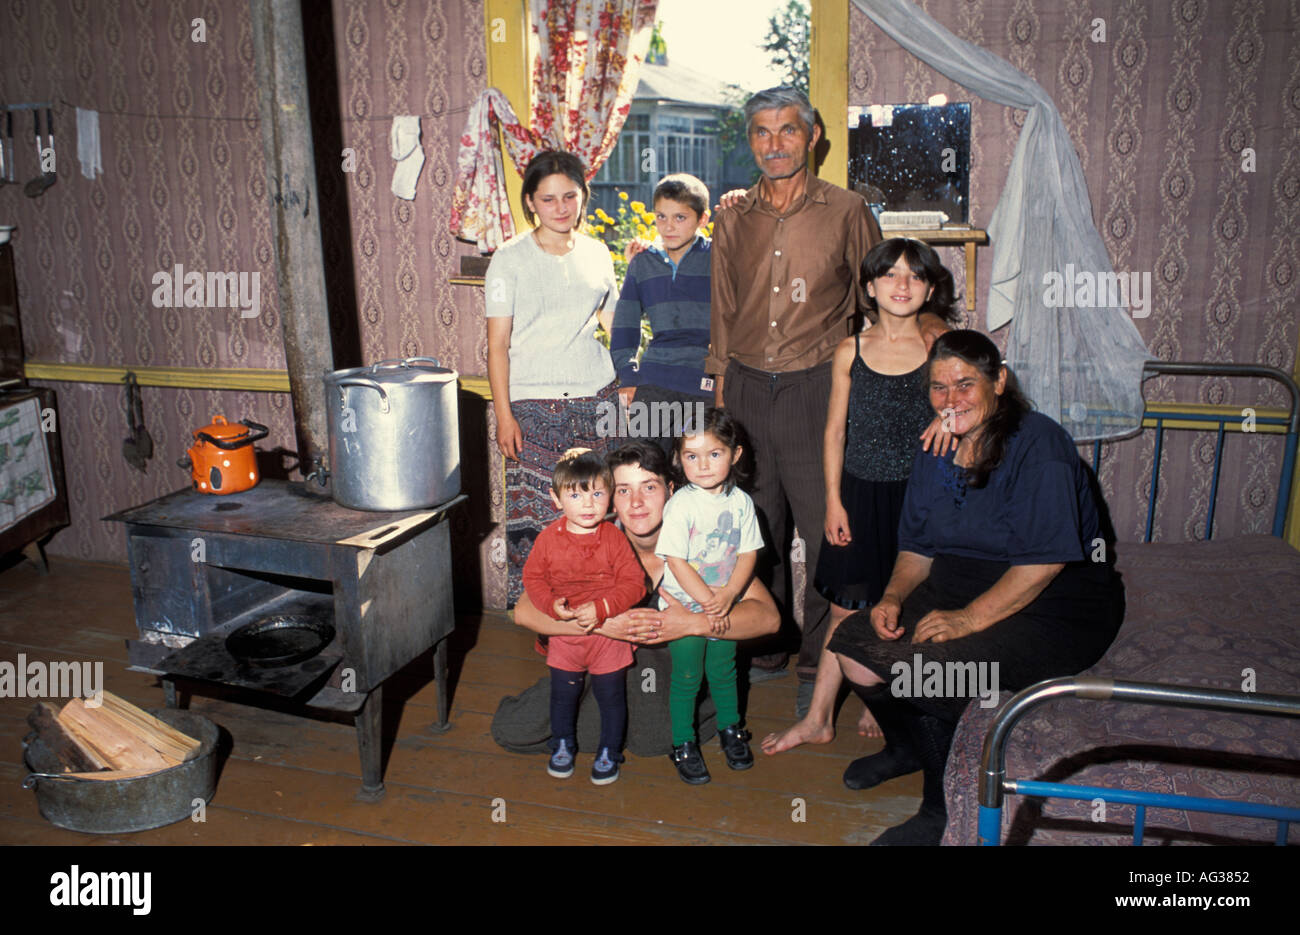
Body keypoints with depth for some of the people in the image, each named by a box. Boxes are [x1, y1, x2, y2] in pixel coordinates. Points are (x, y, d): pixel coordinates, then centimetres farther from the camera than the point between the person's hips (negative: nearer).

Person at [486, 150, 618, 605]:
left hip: (594, 398, 3)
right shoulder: (510, 259, 0)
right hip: (532, 404, -3)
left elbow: (615, 320, 23)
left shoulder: (596, 254, 11)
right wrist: (503, 414, -7)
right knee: (534, 514, -4)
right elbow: (497, 343, -1)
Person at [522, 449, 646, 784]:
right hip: (563, 634, 2)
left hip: (608, 632, -2)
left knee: (611, 696, 10)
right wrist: (553, 604, -18)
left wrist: (601, 608, -24)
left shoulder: (614, 539, -13)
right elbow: (532, 577, -1)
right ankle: (562, 745, 40)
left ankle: (609, 752, 31)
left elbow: (634, 583, -13)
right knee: (563, 694, 17)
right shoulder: (548, 538, -8)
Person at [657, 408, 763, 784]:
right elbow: (676, 561, -18)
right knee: (686, 678, 6)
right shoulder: (680, 505, -17)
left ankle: (731, 729, 40)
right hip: (684, 606, -3)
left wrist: (727, 596, -16)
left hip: (725, 606, 3)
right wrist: (708, 601, -19)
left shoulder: (741, 502, -4)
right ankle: (683, 744, 23)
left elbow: (748, 553, -3)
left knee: (724, 671, 18)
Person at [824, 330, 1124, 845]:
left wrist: (971, 618, -27)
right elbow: (917, 547, 12)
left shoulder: (1038, 444, -17)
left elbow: (1044, 559, -24)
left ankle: (948, 808, -3)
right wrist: (894, 595, -7)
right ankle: (909, 746, 22)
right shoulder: (936, 450, 7)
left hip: (1054, 606, -7)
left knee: (930, 664, -30)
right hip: (959, 586, 8)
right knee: (854, 645, -10)